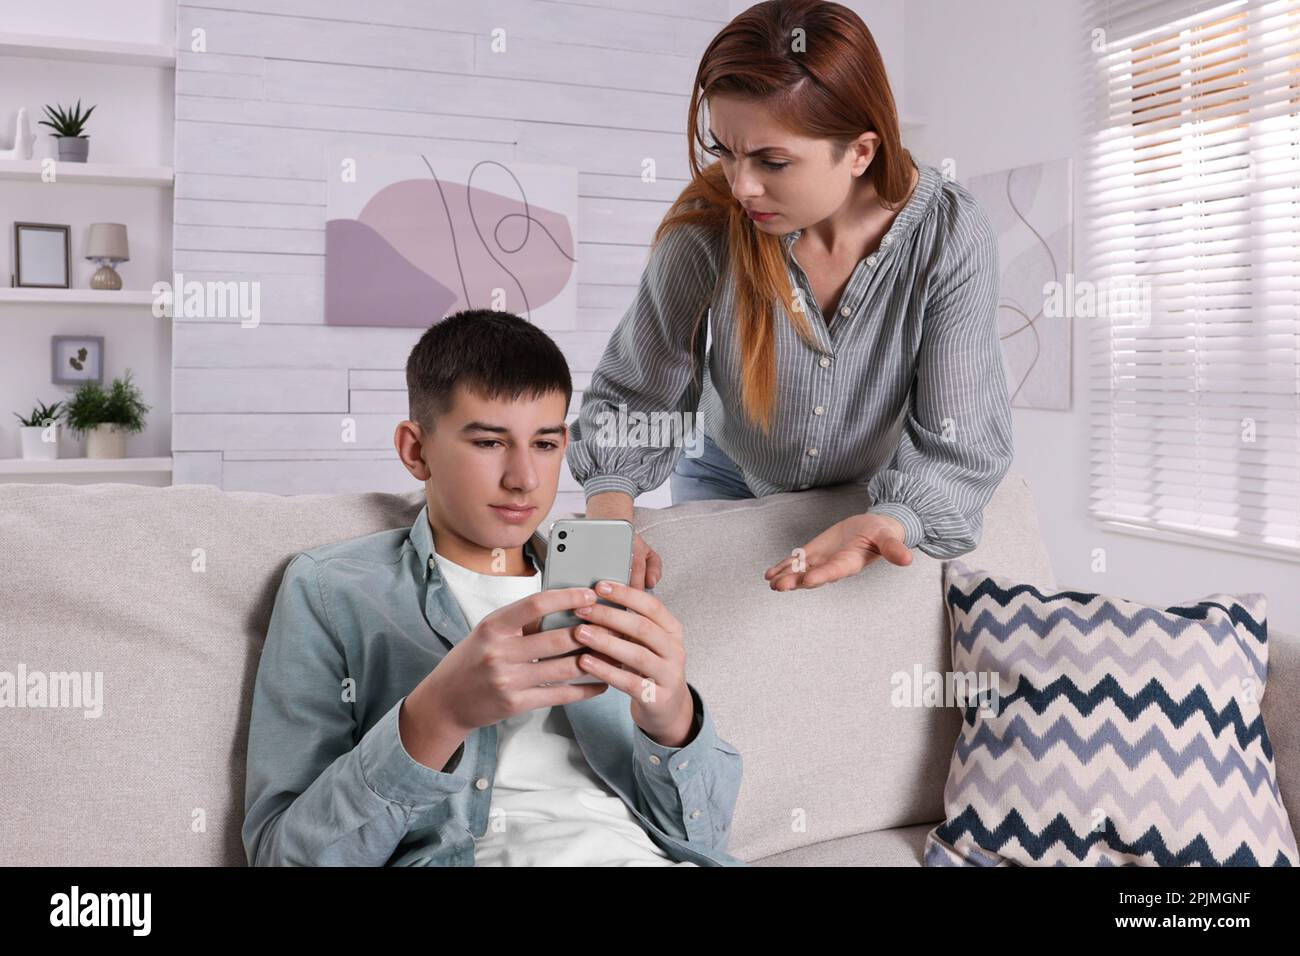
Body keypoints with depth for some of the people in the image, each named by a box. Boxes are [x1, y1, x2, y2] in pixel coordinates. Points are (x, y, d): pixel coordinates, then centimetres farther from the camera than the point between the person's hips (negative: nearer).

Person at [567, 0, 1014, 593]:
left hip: (876, 494, 0)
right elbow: (631, 396, -17)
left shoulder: (950, 239, -27)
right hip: (728, 482, 1)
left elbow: (960, 448, -26)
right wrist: (608, 511, -35)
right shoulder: (709, 226, -27)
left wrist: (886, 523, -47)